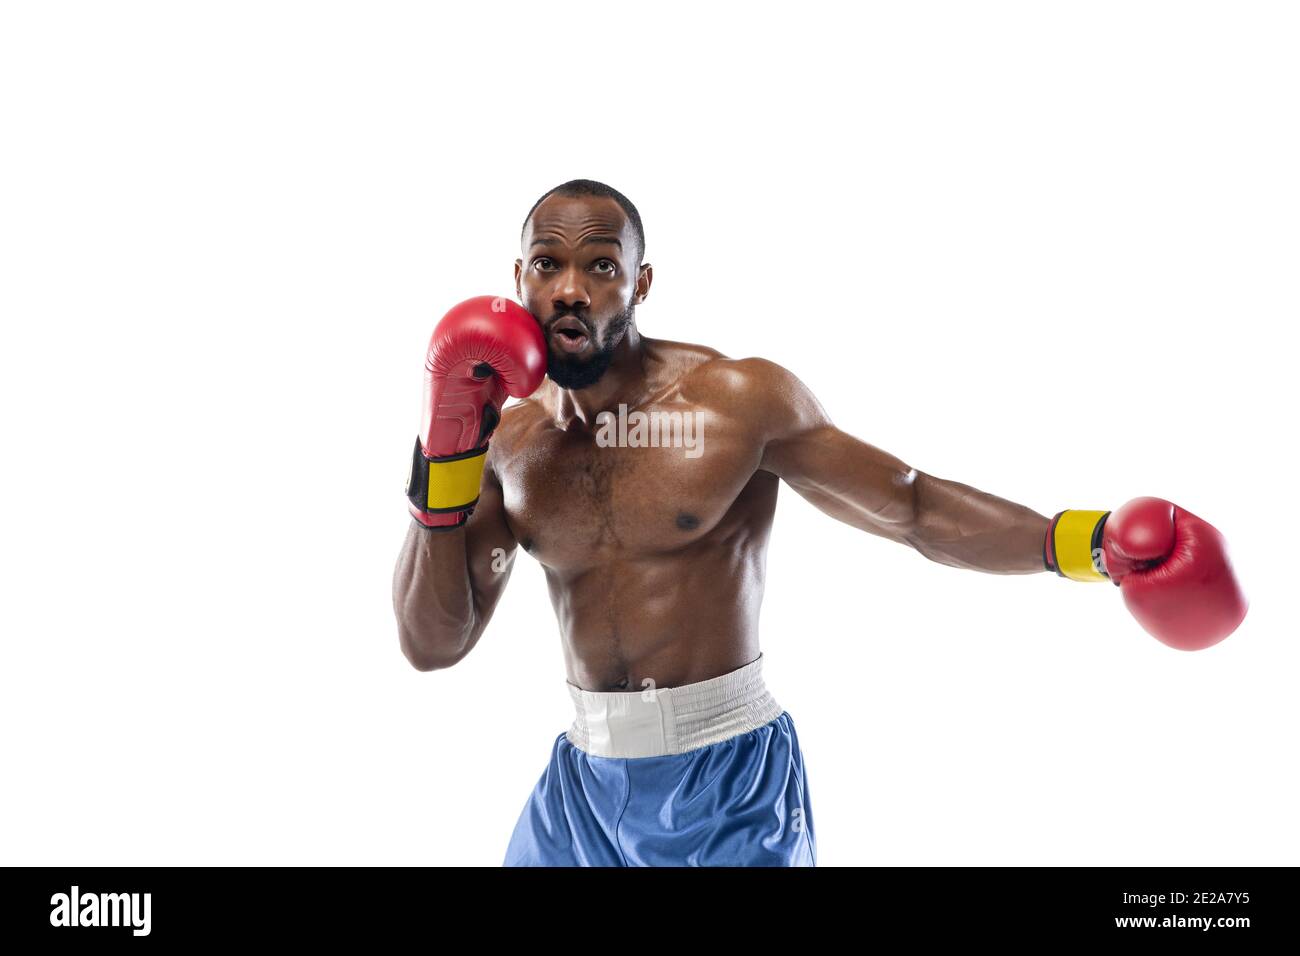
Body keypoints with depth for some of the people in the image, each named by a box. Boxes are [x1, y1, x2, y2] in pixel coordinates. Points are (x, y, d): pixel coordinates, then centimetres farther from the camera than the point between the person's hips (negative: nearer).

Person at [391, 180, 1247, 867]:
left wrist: (1091, 540, -20)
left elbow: (914, 506, -7)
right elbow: (431, 644, -1)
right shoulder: (510, 439, 1)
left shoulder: (741, 399, -11)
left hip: (728, 783, -4)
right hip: (585, 783, 4)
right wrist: (446, 456, -11)